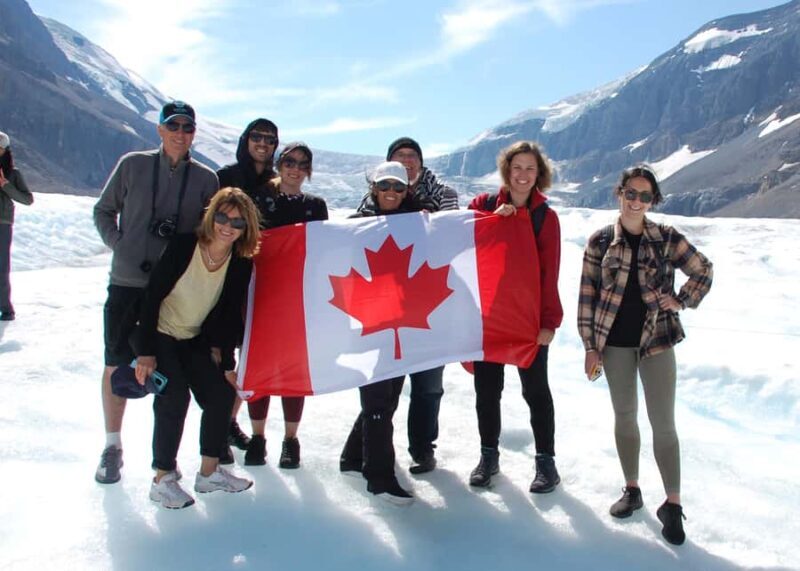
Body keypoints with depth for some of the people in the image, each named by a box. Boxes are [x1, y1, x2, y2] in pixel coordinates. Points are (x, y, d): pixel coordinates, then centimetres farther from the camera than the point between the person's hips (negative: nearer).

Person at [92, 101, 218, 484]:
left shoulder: (206, 179, 4)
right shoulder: (133, 165, 3)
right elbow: (104, 211, 12)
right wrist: (119, 245, -1)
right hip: (127, 283, 0)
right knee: (117, 366, 4)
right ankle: (112, 446, 20)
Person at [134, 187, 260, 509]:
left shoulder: (241, 265, -9)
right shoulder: (183, 246, -22)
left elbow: (230, 316, 0)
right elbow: (152, 296, -19)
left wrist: (227, 363, 0)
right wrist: (146, 352, -21)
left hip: (194, 340, 5)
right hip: (158, 334, -5)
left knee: (222, 394, -3)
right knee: (174, 397, -20)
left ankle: (209, 472, 14)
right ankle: (163, 480, -6)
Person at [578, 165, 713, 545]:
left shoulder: (667, 238, -2)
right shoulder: (600, 241, -1)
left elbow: (703, 271, 12)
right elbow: (587, 295, 0)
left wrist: (682, 302, -2)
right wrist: (590, 345, -3)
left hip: (656, 340, -1)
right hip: (615, 342, 1)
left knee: (663, 423, -2)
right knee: (624, 416, 12)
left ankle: (672, 504, 9)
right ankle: (632, 490, 28)